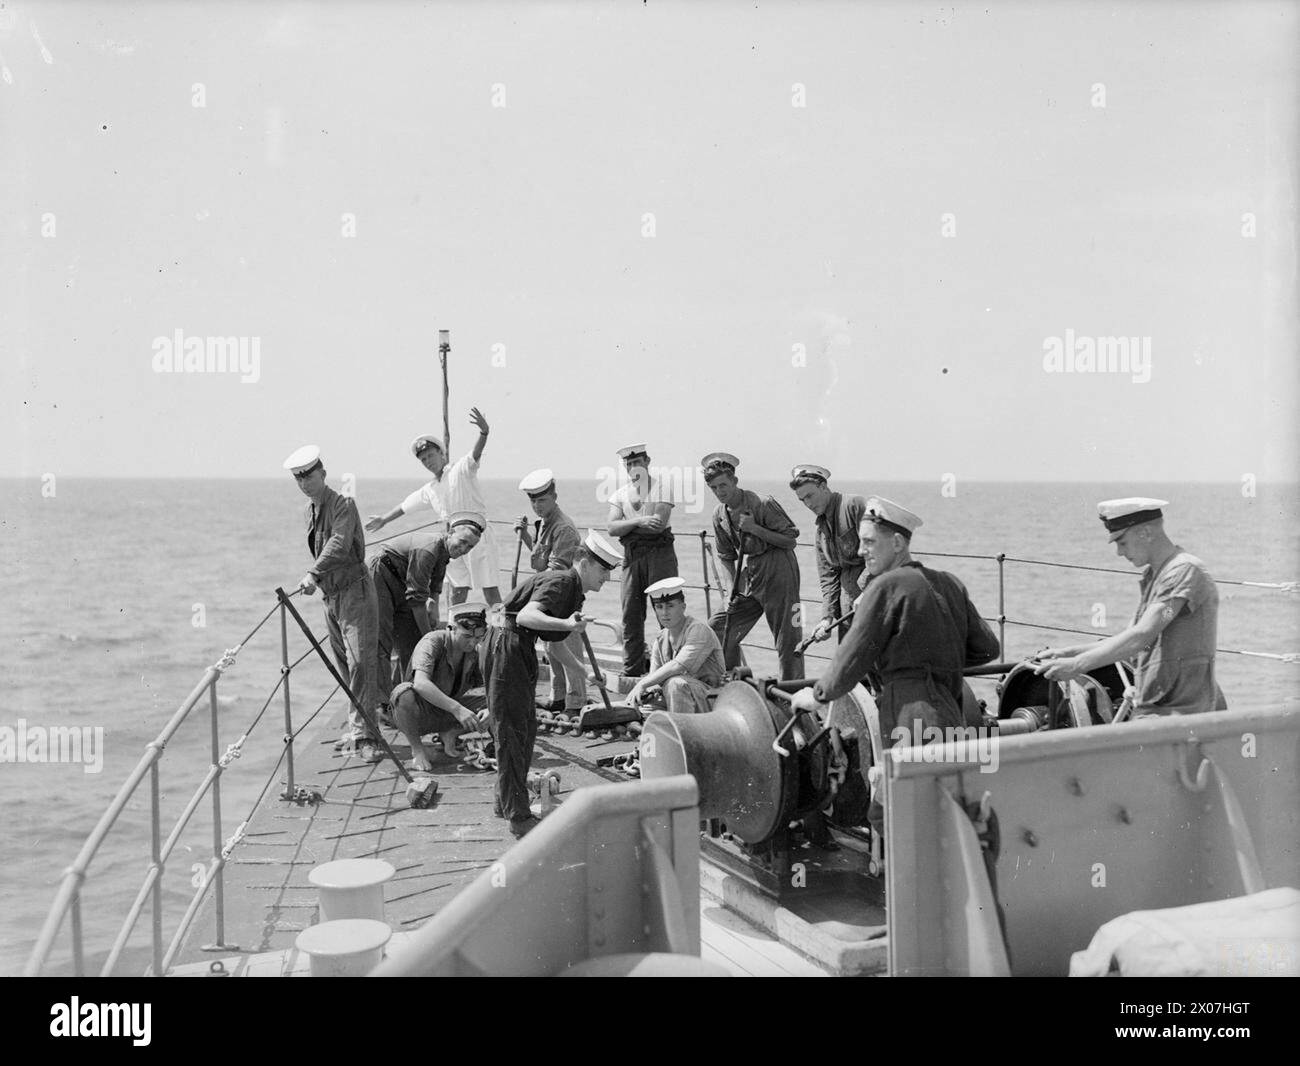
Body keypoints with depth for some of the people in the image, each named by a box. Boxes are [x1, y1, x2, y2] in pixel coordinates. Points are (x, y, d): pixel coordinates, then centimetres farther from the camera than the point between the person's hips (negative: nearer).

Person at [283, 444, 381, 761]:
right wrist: (316, 577, 18)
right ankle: (358, 725, 17)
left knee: (359, 661, -15)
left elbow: (339, 543, -29)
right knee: (344, 665, 10)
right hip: (330, 594, 8)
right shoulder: (308, 511, 13)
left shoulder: (343, 504, -13)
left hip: (354, 590, -8)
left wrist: (313, 574, -41)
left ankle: (364, 734, -17)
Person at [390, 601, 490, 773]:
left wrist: (489, 709, -28)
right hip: (421, 713, -5)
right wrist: (457, 709, -45)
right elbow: (420, 683, -39)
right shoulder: (433, 642, -24)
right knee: (404, 693, -40)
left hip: (449, 712, 5)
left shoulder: (476, 652, -5)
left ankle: (449, 734, 4)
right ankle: (417, 748, -12)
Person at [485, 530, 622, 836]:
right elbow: (526, 616, -35)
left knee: (526, 728, 17)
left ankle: (507, 802, 30)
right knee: (512, 732, -8)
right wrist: (566, 624, -47)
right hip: (507, 647, -11)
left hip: (522, 650, 11)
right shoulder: (560, 582, -18)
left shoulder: (574, 590, 14)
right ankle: (518, 817, -5)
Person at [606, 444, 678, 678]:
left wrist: (626, 524, -6)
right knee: (631, 615, 6)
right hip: (632, 555, 4)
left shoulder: (662, 486, 1)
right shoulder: (620, 494, 13)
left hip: (659, 552, -4)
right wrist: (640, 521, -17)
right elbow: (612, 528, -2)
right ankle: (631, 671, 16)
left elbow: (659, 523, -13)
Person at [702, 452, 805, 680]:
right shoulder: (719, 514, 4)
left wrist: (756, 529, -22)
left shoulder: (763, 504, -15)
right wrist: (734, 586, 5)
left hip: (778, 573, -7)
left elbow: (791, 540, -14)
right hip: (749, 574, 7)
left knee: (787, 639, -5)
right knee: (717, 627, 5)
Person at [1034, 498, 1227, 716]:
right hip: (1150, 711, 8)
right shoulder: (1151, 577, 19)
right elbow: (1131, 644, 20)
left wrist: (1077, 665, -20)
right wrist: (1069, 653, 12)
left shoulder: (1185, 571, -13)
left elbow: (1141, 637, -21)